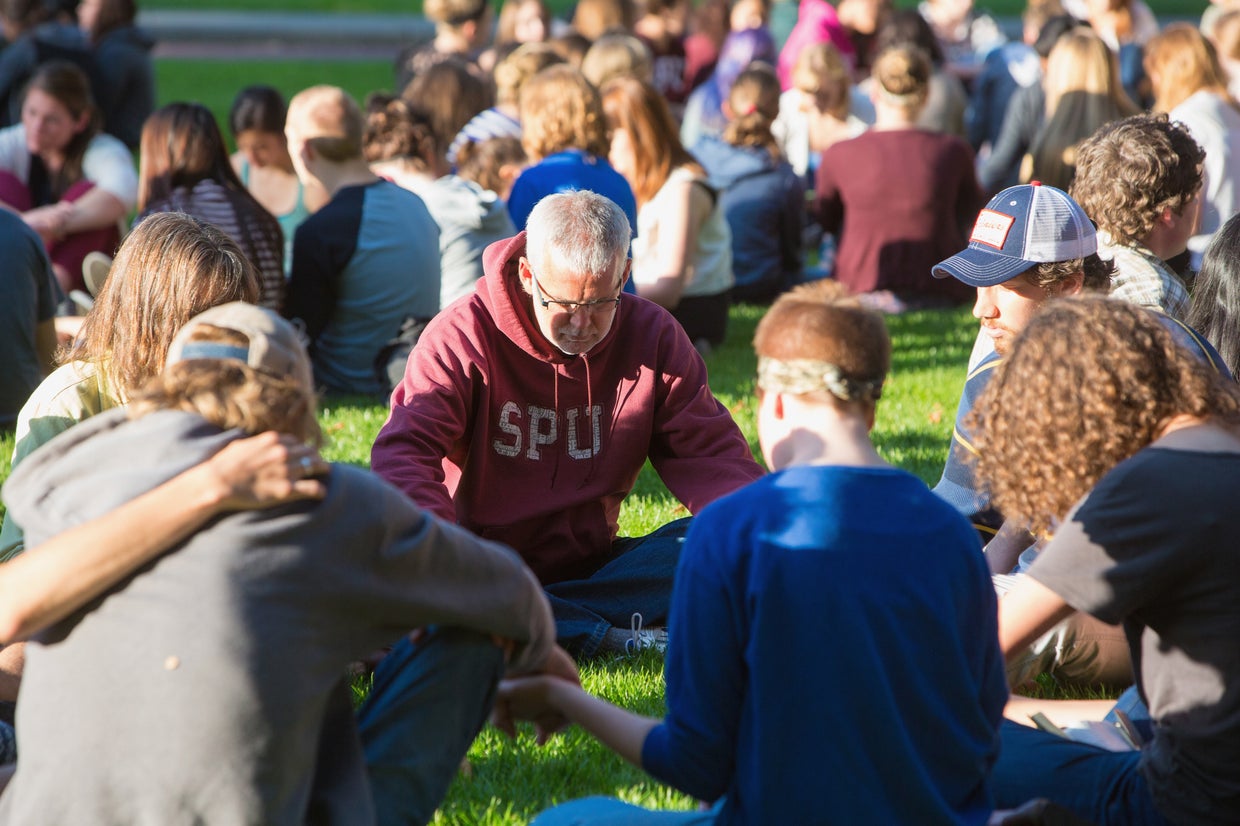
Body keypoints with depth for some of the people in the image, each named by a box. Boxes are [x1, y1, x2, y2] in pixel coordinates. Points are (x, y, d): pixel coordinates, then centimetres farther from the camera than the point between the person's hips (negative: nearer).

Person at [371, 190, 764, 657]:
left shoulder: (654, 337, 1)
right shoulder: (462, 336, -10)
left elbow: (706, 453, -1)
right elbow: (403, 452, -19)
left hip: (588, 563, 3)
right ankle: (612, 638, -33)